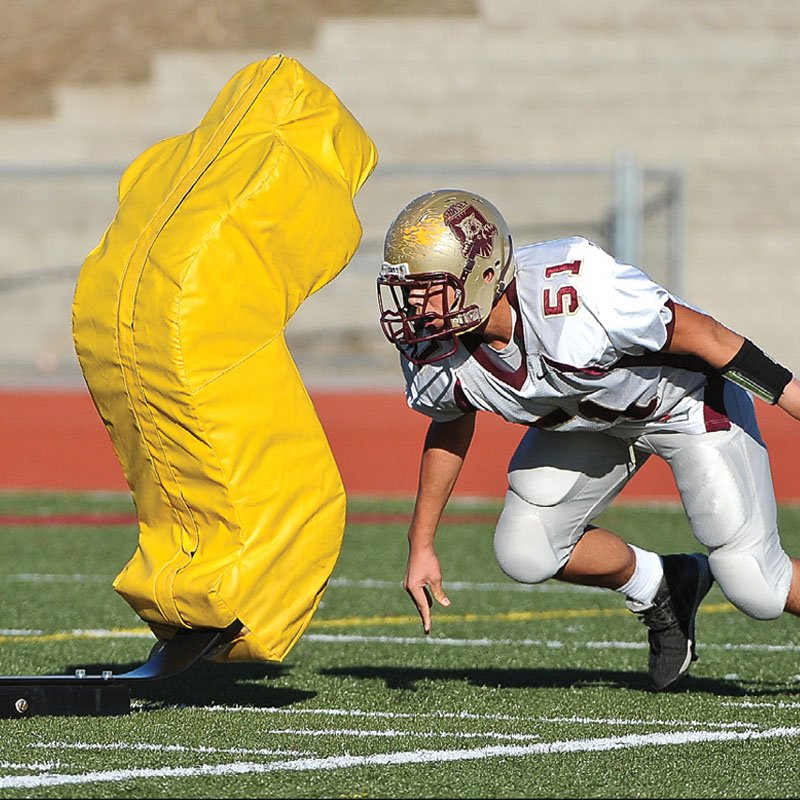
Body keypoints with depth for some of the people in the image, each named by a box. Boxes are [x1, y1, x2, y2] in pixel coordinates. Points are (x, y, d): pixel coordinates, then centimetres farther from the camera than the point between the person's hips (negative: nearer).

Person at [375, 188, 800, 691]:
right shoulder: (431, 350, -22)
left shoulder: (572, 295, -42)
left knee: (755, 588, -11)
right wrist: (421, 544, 6)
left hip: (686, 399, -6)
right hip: (585, 418, 6)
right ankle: (660, 588, 22)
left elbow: (700, 334, -28)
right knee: (525, 553, -4)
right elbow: (451, 426, 3)